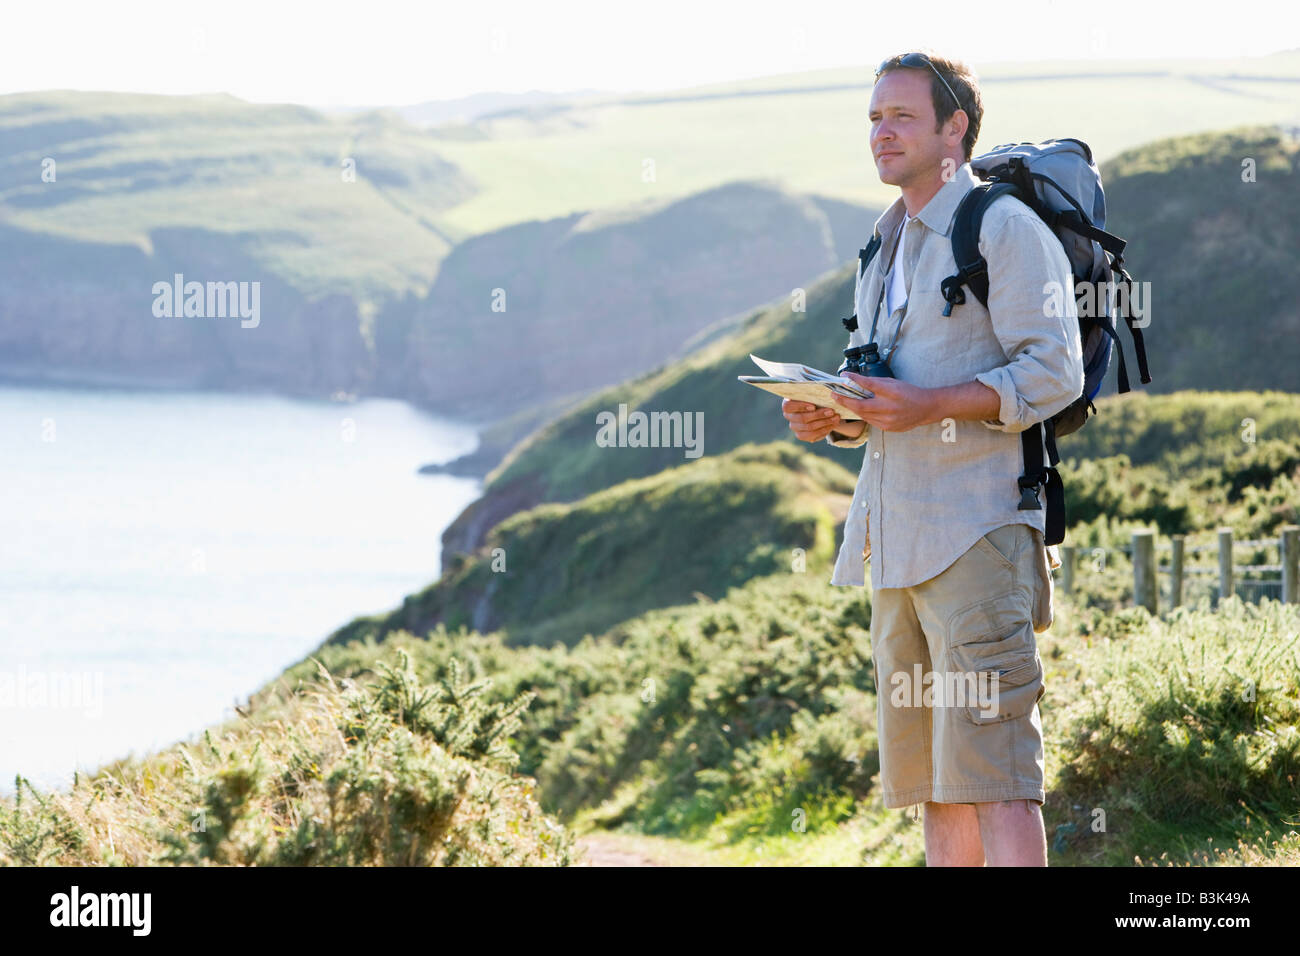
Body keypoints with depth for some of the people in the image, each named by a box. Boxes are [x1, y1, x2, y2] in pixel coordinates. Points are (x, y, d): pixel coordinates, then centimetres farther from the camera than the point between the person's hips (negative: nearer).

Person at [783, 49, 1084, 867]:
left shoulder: (1005, 229, -4)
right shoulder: (885, 253, 22)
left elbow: (1054, 372, -12)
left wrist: (929, 405, -22)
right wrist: (831, 420, 6)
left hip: (979, 531, -9)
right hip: (897, 543, 9)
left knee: (992, 773, -13)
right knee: (933, 777, 7)